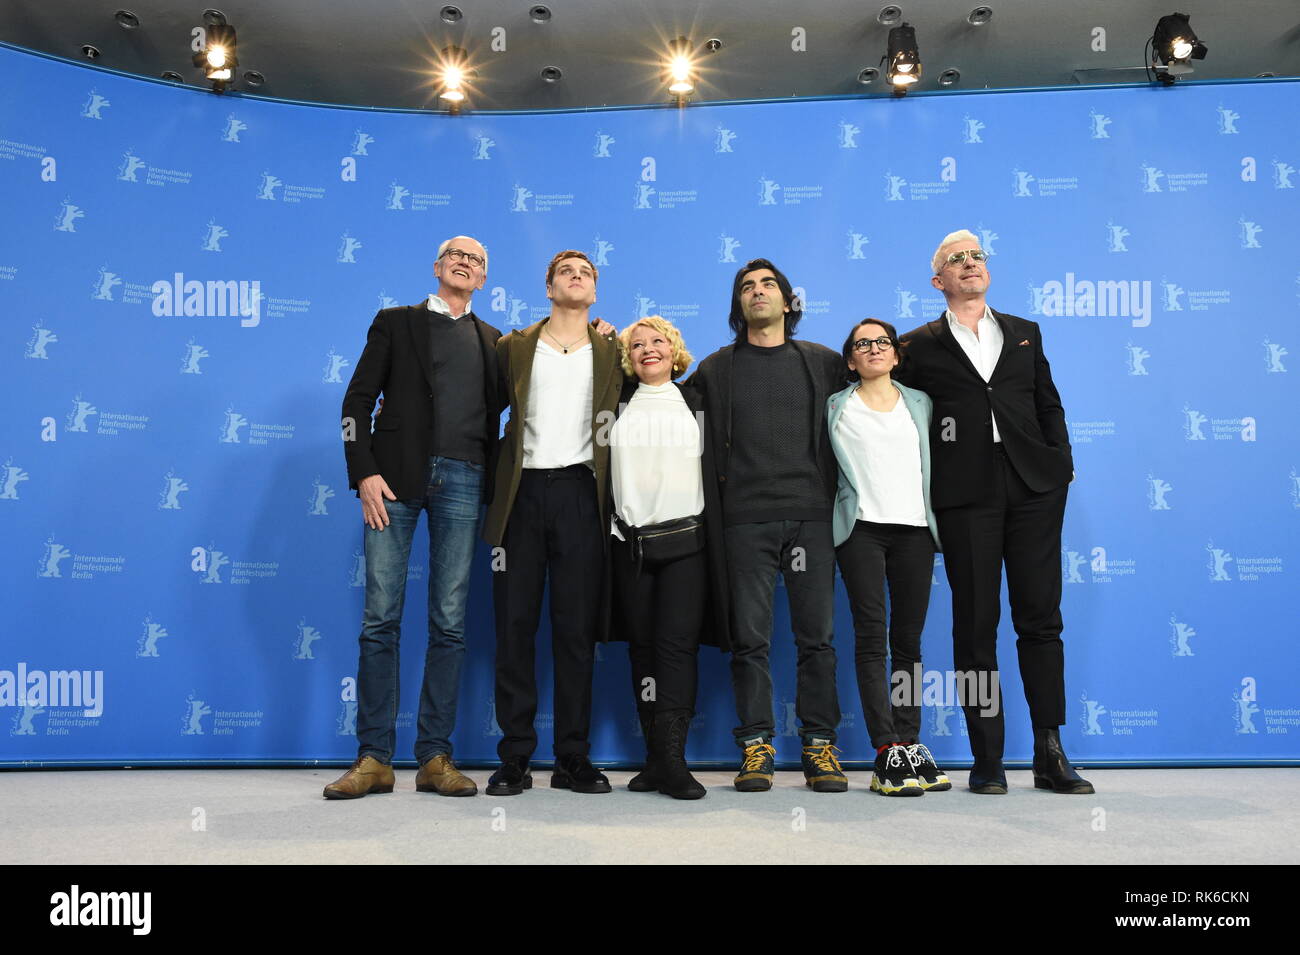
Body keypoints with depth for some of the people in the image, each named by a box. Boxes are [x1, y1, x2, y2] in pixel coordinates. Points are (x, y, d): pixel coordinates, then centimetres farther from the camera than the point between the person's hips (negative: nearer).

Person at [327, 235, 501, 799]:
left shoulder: (493, 341, 20)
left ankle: (434, 757, 8)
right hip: (397, 477, -2)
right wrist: (364, 473, -5)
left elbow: (497, 413, 19)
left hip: (462, 482, 2)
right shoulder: (396, 323, 13)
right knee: (381, 618, -4)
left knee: (450, 623, 1)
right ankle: (374, 758, 4)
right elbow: (358, 400, 5)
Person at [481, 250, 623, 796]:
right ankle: (514, 759, 8)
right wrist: (495, 487, 4)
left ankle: (573, 760, 9)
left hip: (580, 492, 0)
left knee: (577, 628, 1)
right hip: (523, 492, 1)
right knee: (514, 625, 0)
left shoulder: (610, 353, 13)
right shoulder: (514, 348, 13)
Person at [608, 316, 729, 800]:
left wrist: (715, 536, 5)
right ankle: (657, 757, 10)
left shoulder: (696, 402, 11)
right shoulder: (617, 402, 13)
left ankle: (671, 760, -9)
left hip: (684, 538, -2)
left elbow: (715, 468, 10)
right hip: (631, 541, 2)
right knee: (642, 646, 3)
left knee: (677, 644, -10)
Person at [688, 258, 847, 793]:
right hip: (745, 519, 0)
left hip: (812, 514, 0)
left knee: (817, 635, 2)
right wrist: (717, 488, 5)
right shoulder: (715, 369, 11)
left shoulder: (825, 363, 12)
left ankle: (819, 744, 12)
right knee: (750, 637, 1)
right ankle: (756, 745, 10)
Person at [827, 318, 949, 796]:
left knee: (908, 640, 4)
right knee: (871, 637, -9)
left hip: (915, 527, 3)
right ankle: (888, 752, -9)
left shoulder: (920, 402, 16)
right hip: (862, 527, -2)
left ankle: (909, 744, 10)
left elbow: (932, 461, 20)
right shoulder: (836, 407, 10)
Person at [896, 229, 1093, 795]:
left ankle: (1049, 754, 11)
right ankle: (987, 759, 8)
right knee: (975, 626, 0)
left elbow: (1048, 405, 18)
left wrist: (1061, 465, 8)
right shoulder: (919, 346, 8)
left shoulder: (1024, 333, 18)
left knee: (1041, 617, 3)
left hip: (1034, 488, 3)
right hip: (965, 496, -2)